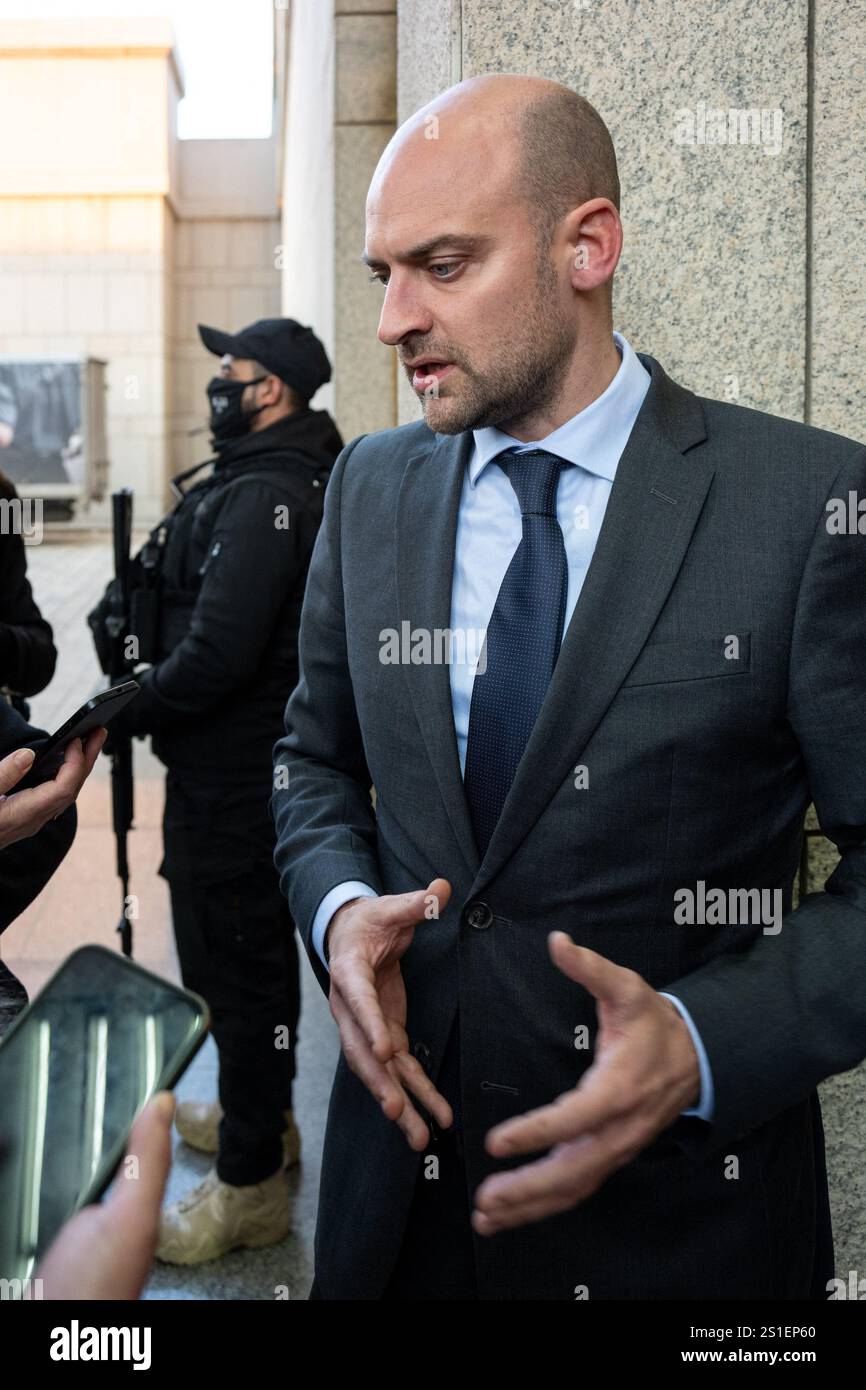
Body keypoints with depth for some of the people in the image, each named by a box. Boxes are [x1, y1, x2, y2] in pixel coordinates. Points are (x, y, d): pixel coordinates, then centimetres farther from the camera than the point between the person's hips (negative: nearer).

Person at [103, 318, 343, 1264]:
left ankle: (249, 1185, 15)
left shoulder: (264, 496, -20)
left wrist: (128, 710, -13)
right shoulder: (303, 482, 12)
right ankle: (262, 1116, 42)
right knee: (257, 946, 22)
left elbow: (219, 652, -27)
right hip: (258, 764, 11)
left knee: (235, 958, 0)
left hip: (231, 774, -11)